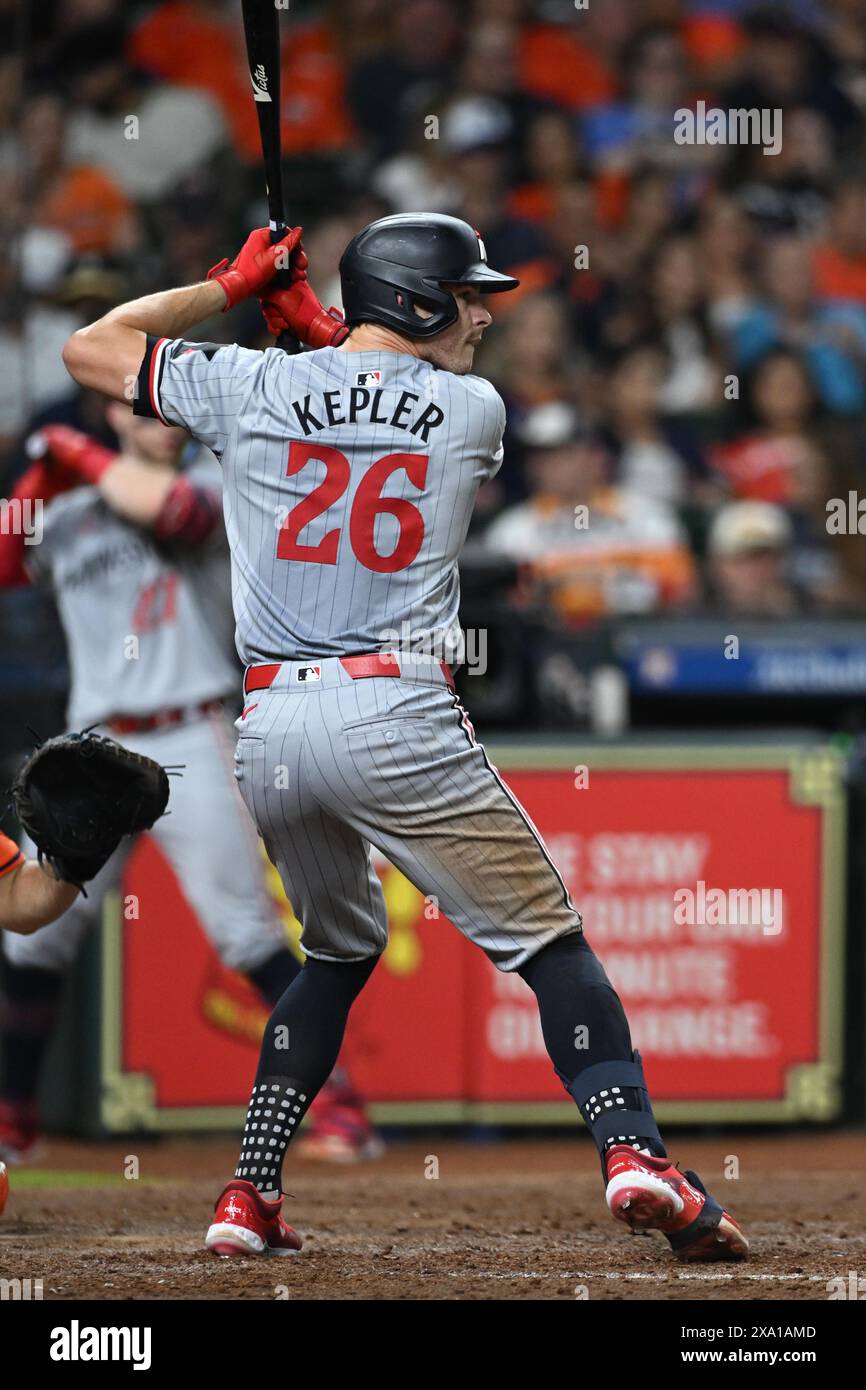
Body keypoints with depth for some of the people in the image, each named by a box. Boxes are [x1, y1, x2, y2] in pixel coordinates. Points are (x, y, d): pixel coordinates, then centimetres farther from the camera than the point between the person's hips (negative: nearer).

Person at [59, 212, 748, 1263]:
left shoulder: (250, 386, 8)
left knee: (340, 948, 24)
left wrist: (230, 285, 24)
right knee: (549, 940, 1)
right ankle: (632, 1153, -19)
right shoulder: (475, 411, 5)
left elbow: (90, 347, 19)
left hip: (266, 732, 4)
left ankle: (249, 1196, 17)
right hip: (395, 718, -4)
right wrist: (323, 327, 29)